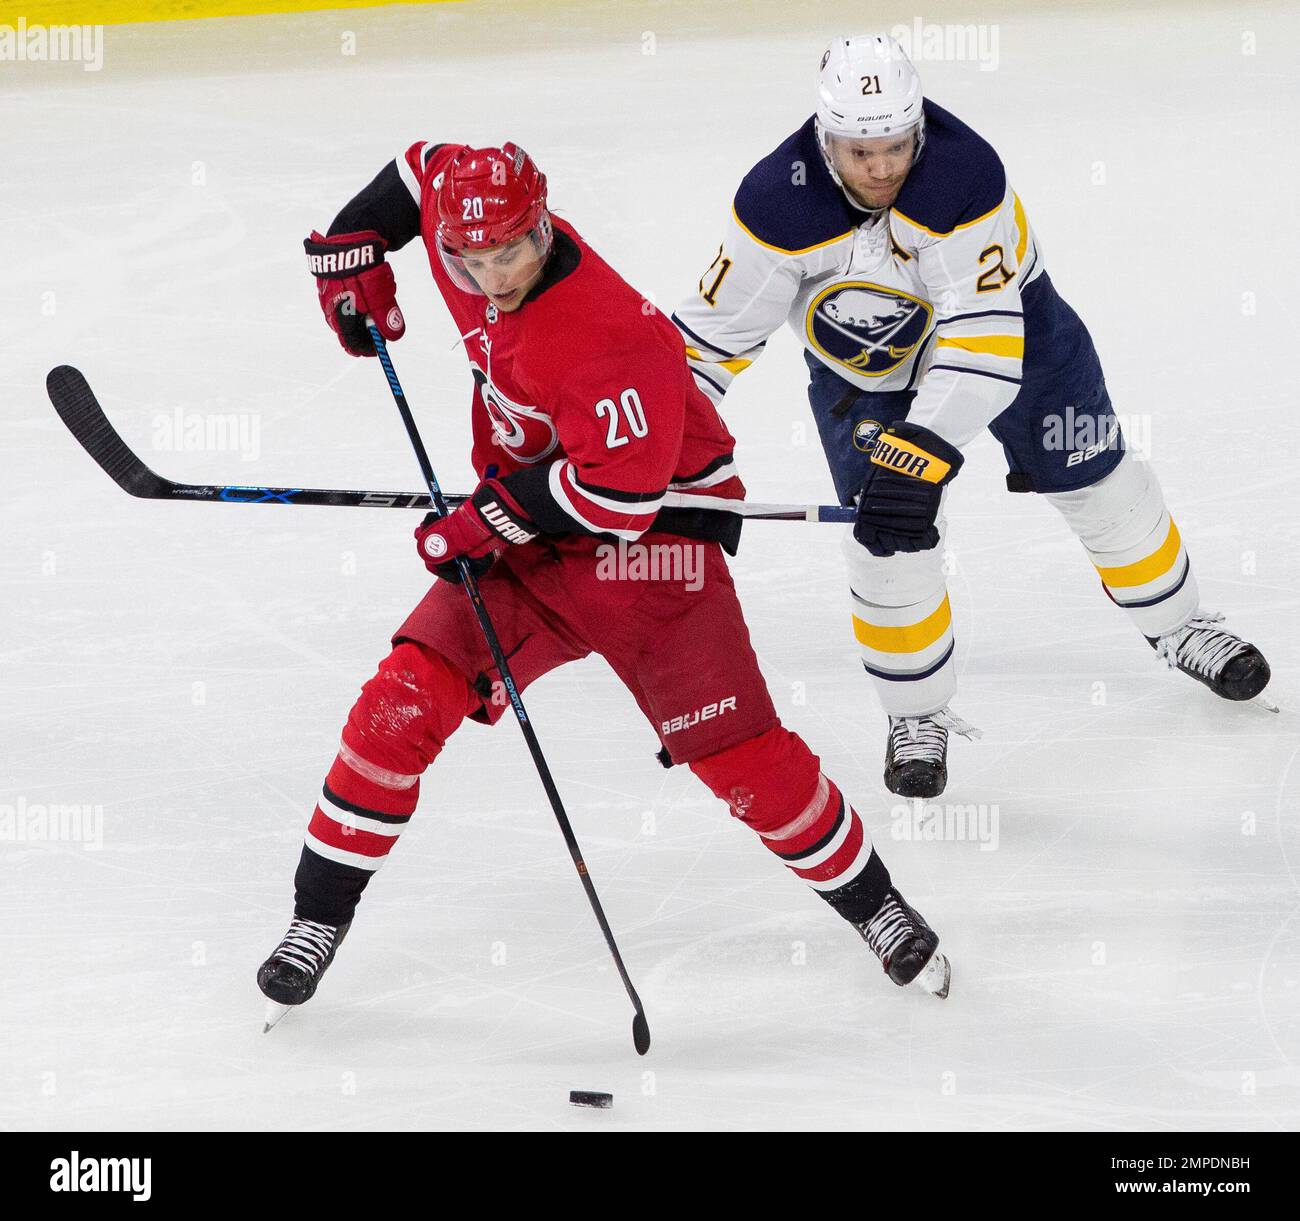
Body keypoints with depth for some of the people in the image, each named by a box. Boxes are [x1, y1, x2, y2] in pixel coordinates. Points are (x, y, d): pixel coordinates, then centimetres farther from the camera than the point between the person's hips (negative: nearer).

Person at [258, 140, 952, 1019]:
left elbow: (618, 490, -30)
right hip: (528, 528, 6)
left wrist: (488, 520, -24)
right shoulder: (460, 208, -8)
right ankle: (320, 918, 3)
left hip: (656, 528, -6)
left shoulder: (606, 337, -31)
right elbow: (418, 173, 15)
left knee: (735, 751, -11)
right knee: (405, 702, -8)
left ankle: (875, 907, 10)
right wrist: (350, 255, 9)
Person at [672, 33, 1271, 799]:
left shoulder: (967, 175, -38)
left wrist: (924, 448, -48)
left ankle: (1177, 627, 35)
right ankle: (918, 715, 10)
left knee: (1101, 487, 9)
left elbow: (981, 341, -39)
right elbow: (718, 327, -18)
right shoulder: (779, 203, -31)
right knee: (889, 538, -11)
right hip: (862, 360, 1)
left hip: (1003, 318, -1)